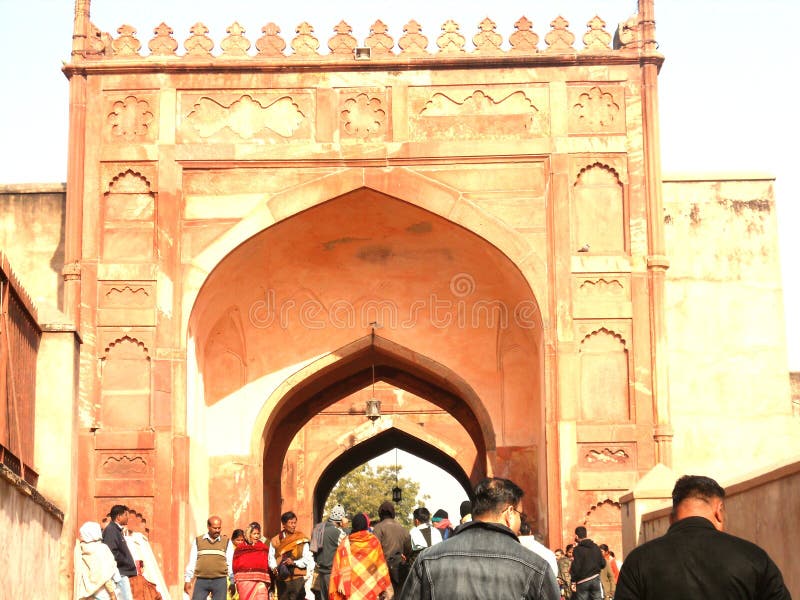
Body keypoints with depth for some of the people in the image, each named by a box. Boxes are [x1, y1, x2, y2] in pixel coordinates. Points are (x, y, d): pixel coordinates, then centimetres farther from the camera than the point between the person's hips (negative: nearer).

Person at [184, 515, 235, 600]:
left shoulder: (227, 542, 9)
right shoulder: (198, 541, 10)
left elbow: (230, 563, 8)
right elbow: (192, 562, 11)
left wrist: (232, 582, 3)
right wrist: (187, 580, 7)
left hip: (220, 581, 0)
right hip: (201, 580, 1)